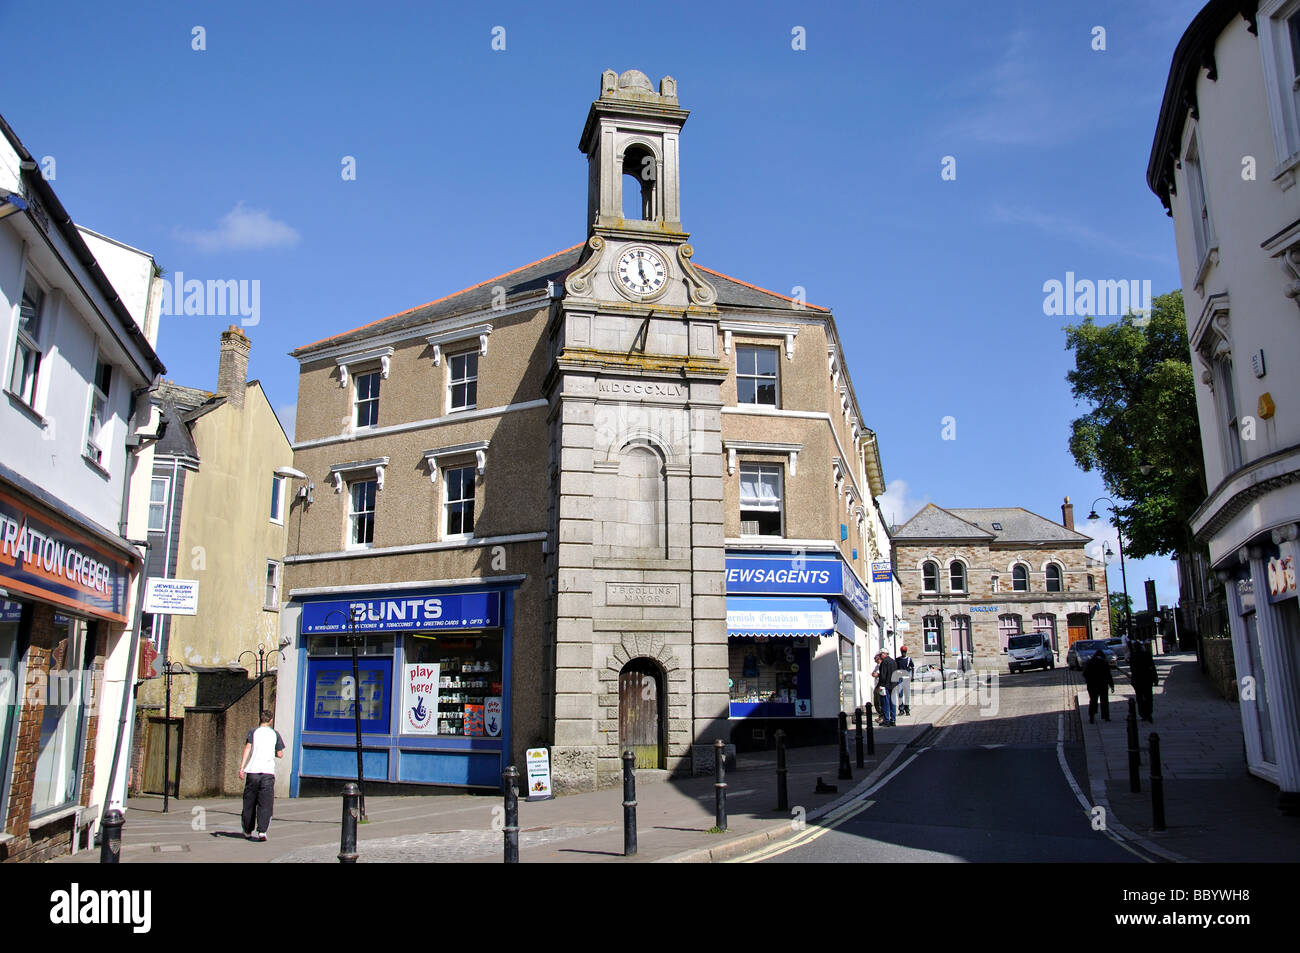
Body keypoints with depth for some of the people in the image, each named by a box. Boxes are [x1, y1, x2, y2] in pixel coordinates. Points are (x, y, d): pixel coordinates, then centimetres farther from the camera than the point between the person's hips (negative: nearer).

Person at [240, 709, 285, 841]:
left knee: (249, 803, 13)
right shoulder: (275, 734, 9)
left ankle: (248, 831, 23)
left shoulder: (254, 732, 7)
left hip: (253, 771, 1)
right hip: (268, 771, -1)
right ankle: (262, 831, -12)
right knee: (265, 804, 0)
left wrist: (242, 767, -10)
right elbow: (280, 754, 9)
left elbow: (247, 748, -7)